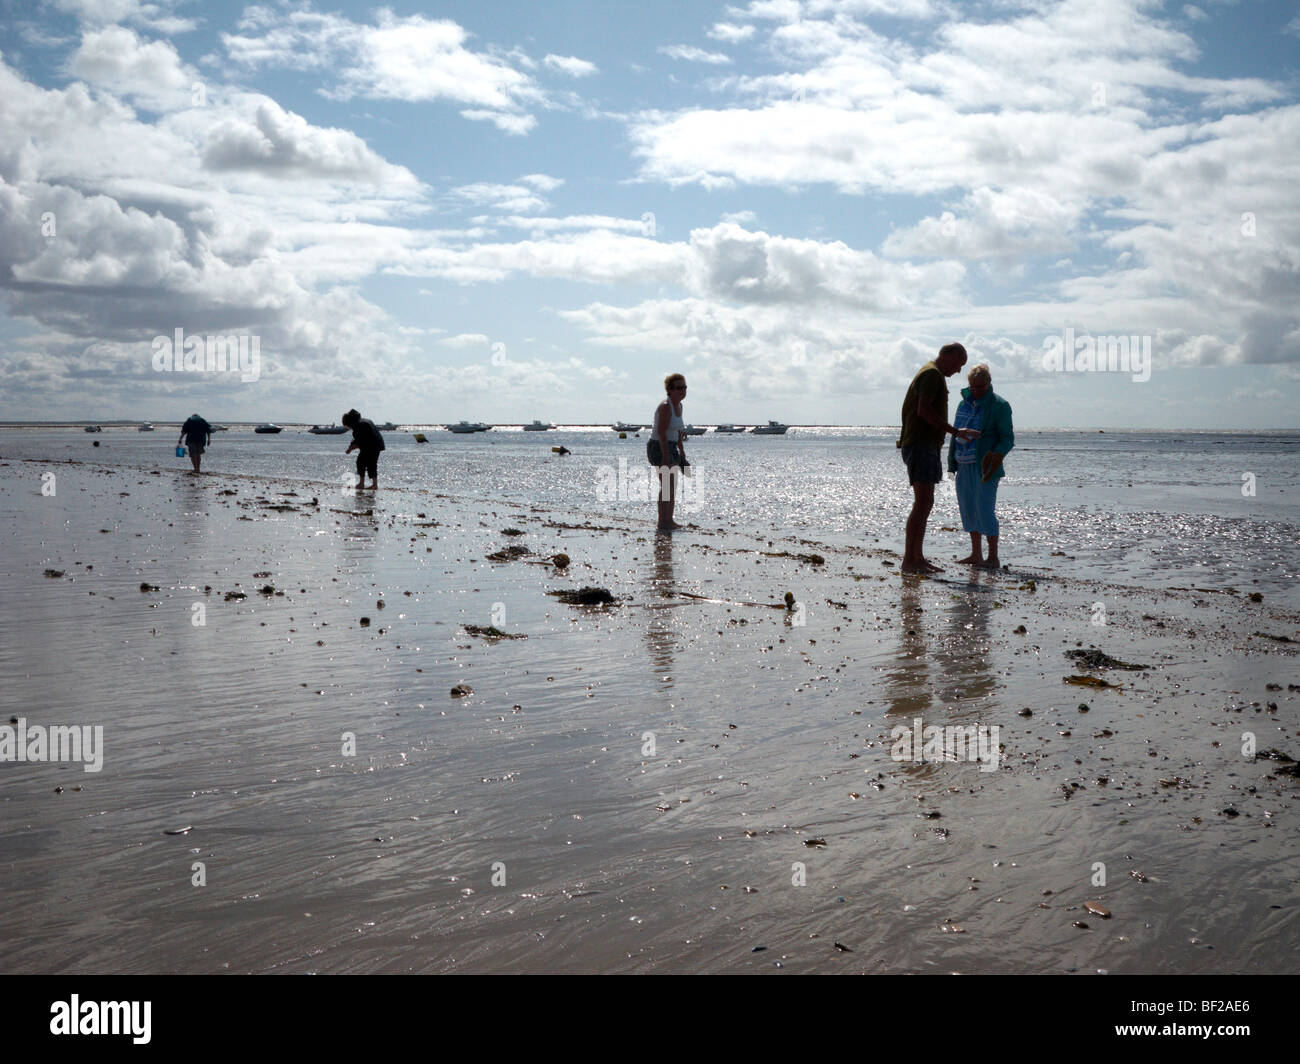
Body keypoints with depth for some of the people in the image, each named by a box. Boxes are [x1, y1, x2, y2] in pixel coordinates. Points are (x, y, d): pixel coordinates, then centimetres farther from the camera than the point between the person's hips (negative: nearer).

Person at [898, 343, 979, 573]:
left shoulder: (931, 374, 22)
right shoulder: (932, 374, -10)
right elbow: (924, 410, -21)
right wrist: (956, 431, -20)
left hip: (926, 446, 11)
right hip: (921, 446, -11)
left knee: (925, 504, 9)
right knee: (922, 503, -14)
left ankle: (918, 559, 11)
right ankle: (908, 560, -16)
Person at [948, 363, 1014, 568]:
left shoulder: (999, 406, -7)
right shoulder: (964, 403, 13)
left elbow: (1007, 439, -9)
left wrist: (997, 456, -28)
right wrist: (953, 461, 16)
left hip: (984, 466, -7)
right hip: (964, 466, 7)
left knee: (984, 509, -11)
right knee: (968, 508, 8)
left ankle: (993, 557, -6)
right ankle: (976, 555, 17)